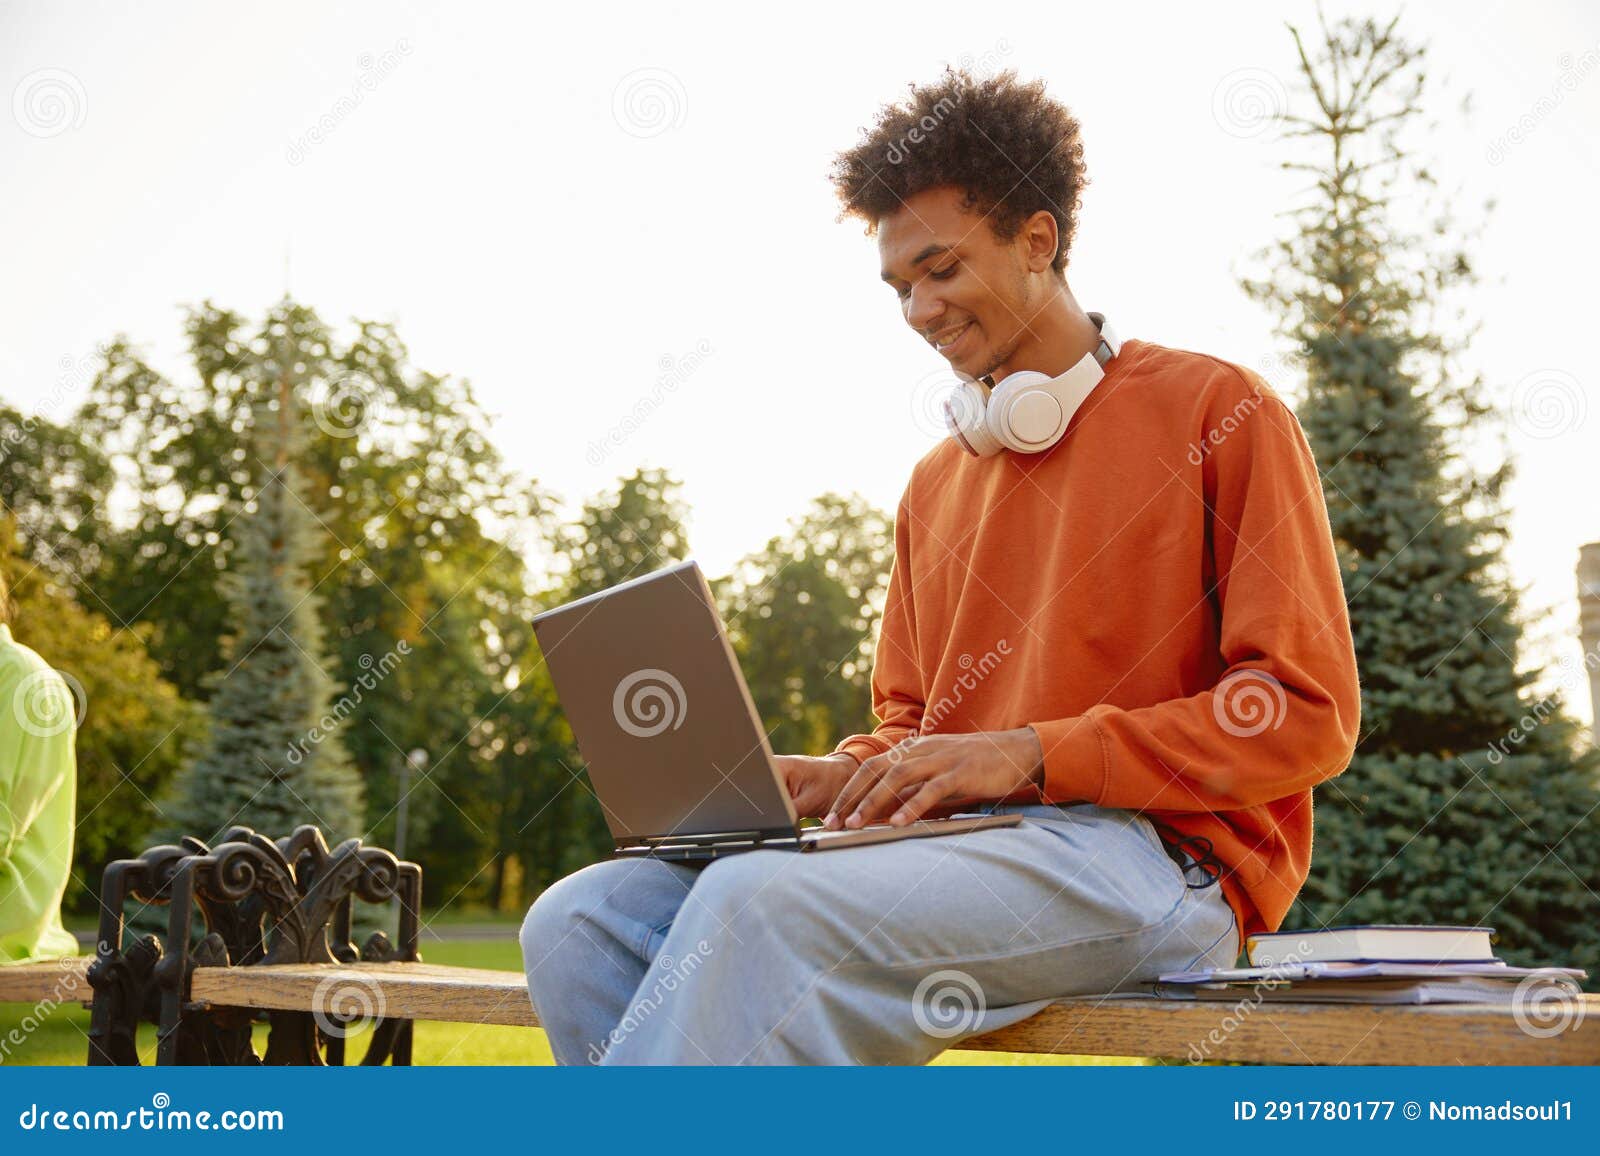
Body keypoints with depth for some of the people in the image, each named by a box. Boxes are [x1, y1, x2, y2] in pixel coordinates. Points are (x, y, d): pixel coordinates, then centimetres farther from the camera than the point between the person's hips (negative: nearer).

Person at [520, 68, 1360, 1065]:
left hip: (1153, 857, -7)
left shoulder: (1222, 412, 2)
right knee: (582, 923, -16)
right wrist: (837, 778, 1)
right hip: (956, 851, 7)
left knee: (759, 905, -34)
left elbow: (1308, 714, -6)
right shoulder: (936, 483, 23)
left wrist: (1031, 754, -13)